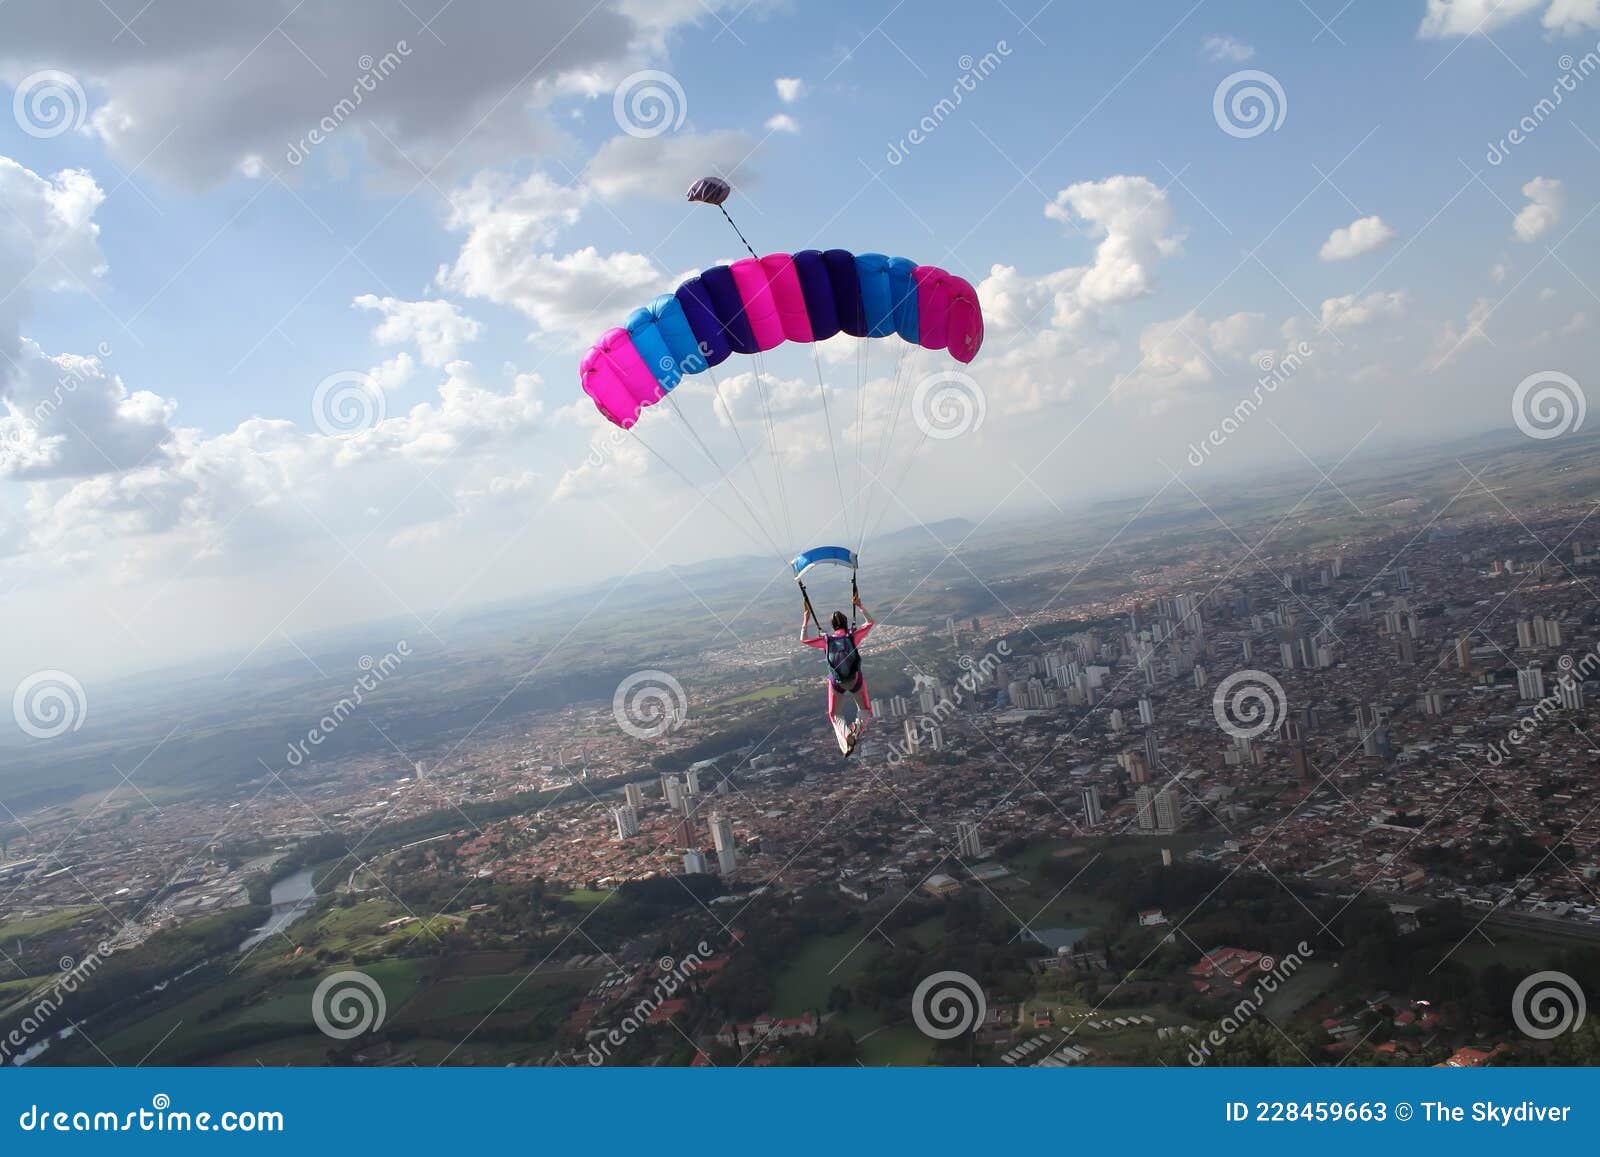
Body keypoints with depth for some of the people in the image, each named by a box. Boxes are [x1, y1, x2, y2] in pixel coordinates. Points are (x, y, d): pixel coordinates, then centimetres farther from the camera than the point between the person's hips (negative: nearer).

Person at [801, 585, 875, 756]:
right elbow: (870, 621, 3)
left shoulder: (826, 640, -12)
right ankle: (857, 728, -15)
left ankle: (846, 736, -14)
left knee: (834, 715, 19)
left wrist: (806, 617, 3)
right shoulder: (853, 636, -13)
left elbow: (803, 639, 1)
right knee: (865, 711, 21)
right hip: (856, 681, 0)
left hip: (836, 683, 0)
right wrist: (859, 606, 4)